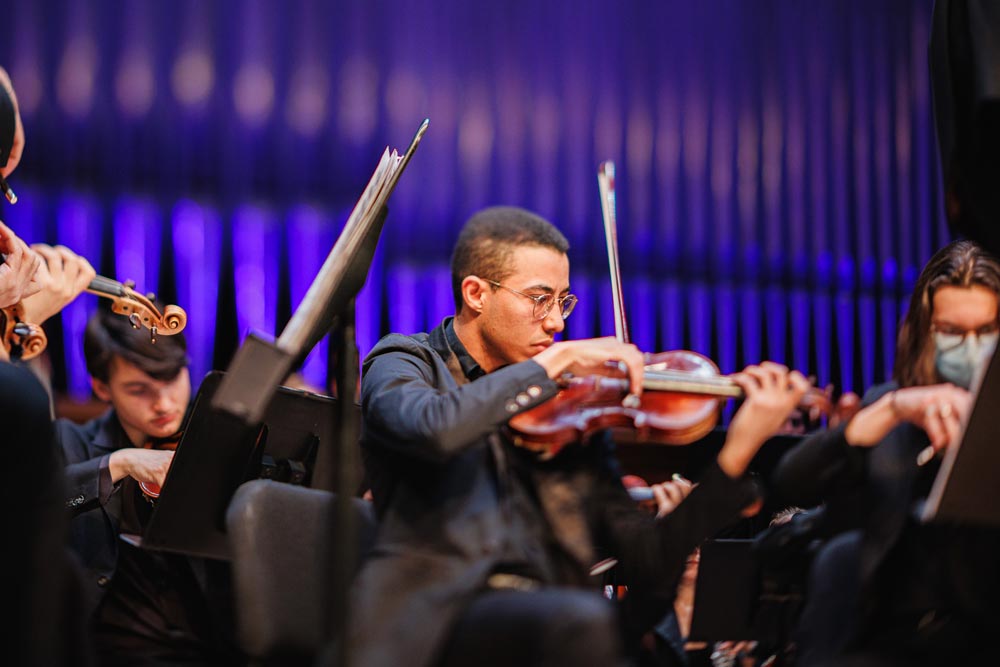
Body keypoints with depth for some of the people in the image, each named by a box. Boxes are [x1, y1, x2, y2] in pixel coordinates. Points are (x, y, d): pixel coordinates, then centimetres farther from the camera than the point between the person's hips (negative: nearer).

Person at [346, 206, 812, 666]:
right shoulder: (403, 363, 8)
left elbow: (647, 563, 9)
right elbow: (433, 430, -19)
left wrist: (739, 450, -1)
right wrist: (556, 359, -11)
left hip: (547, 627, 4)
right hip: (434, 616, -4)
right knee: (583, 619, -34)